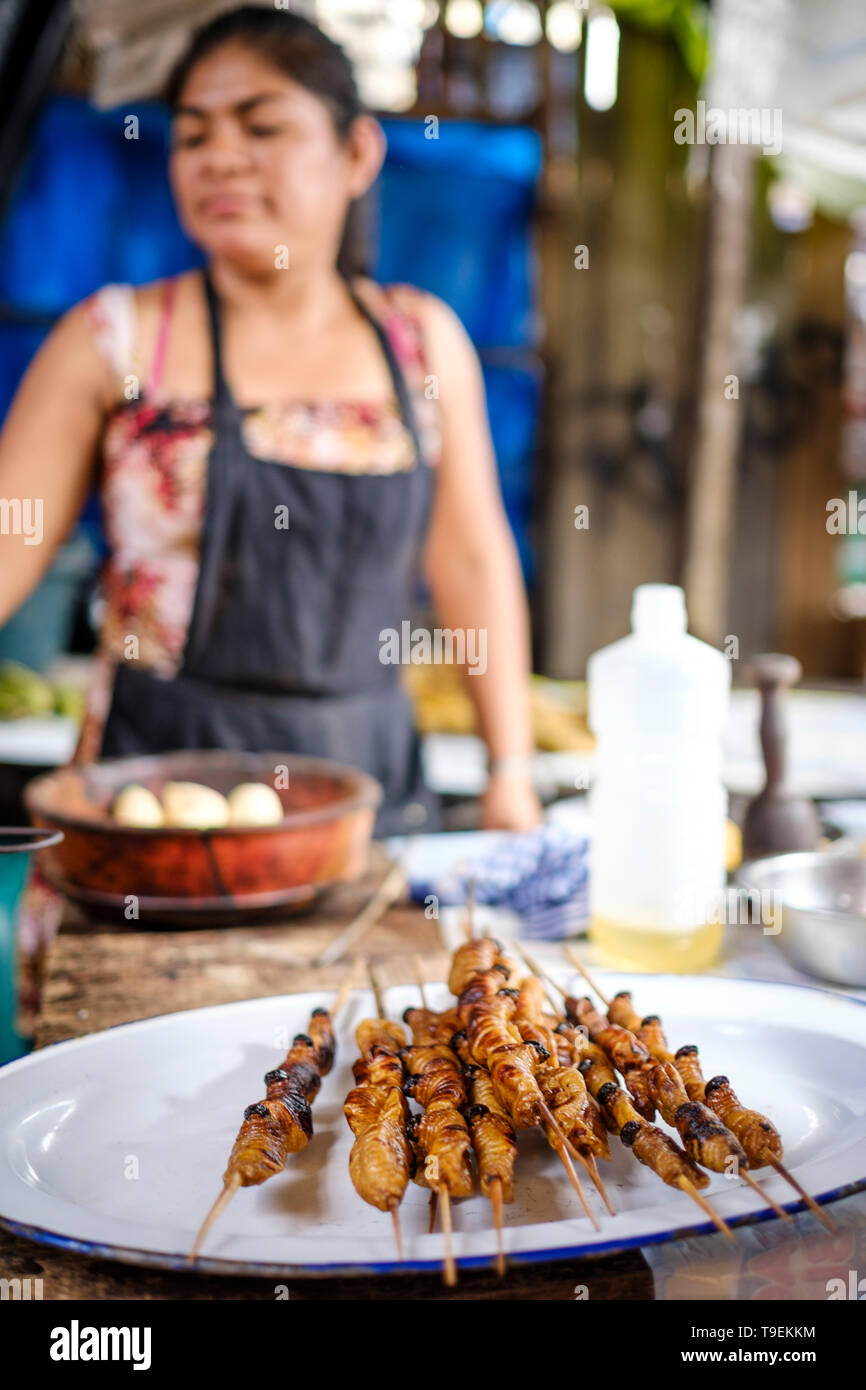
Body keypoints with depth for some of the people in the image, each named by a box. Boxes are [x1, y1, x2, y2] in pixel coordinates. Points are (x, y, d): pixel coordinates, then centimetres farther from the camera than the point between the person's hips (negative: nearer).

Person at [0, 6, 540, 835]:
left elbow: (473, 561, 9)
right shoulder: (114, 340, -2)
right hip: (155, 782, -2)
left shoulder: (422, 339, 5)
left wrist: (511, 771, 8)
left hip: (372, 781, 2)